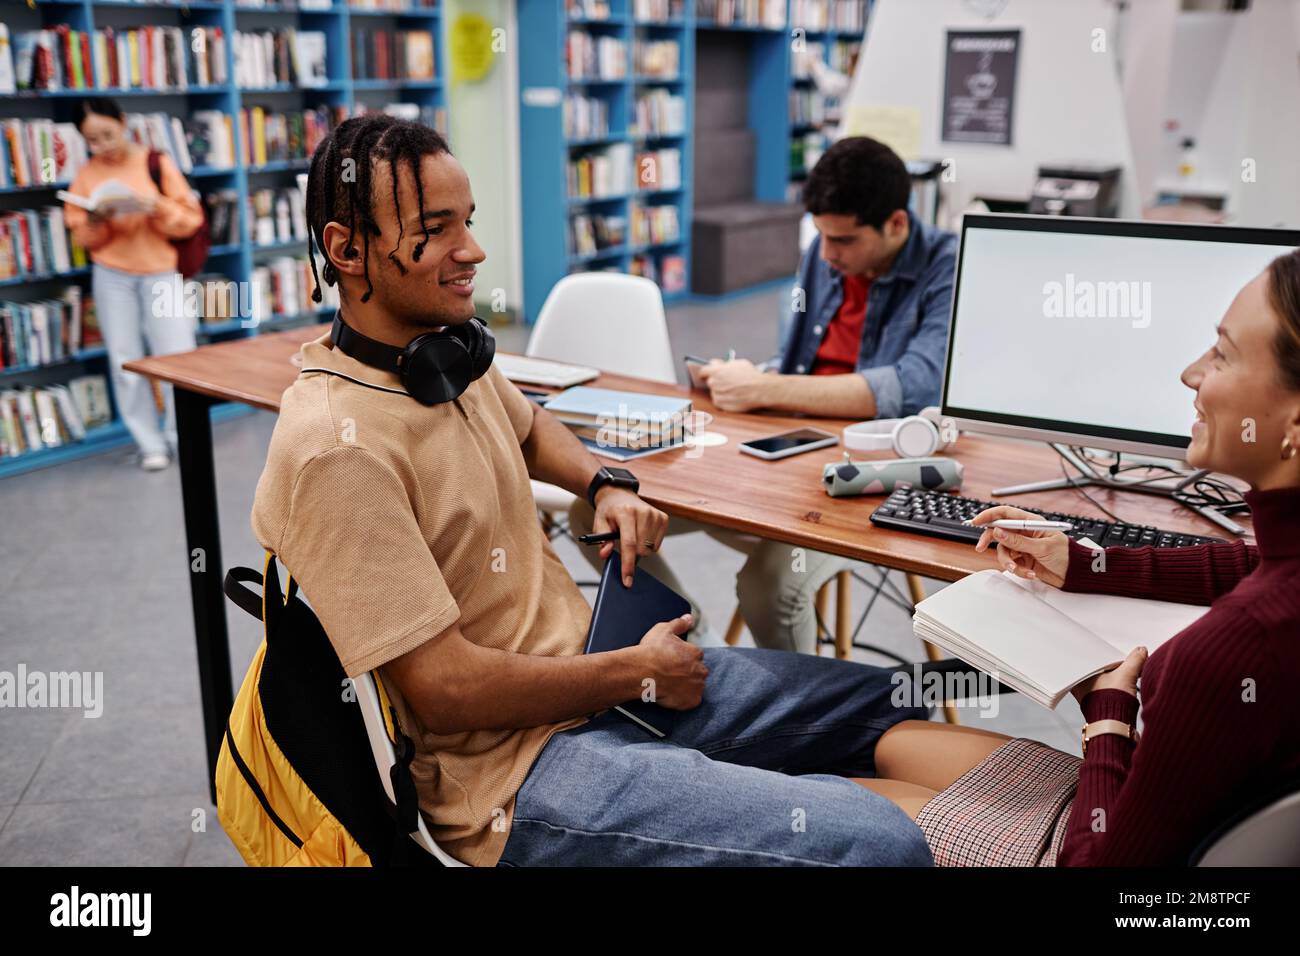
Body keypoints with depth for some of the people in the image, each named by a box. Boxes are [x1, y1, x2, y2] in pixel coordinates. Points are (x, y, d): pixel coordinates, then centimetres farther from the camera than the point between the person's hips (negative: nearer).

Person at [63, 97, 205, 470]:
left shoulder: (158, 163, -3)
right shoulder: (86, 175, 3)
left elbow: (191, 218, -6)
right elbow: (82, 237, 4)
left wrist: (158, 208, -23)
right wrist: (95, 222, -17)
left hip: (161, 271, -2)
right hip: (112, 276, 2)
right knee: (125, 362, 2)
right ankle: (151, 444, 11)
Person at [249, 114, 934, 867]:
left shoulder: (451, 353, 4)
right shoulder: (339, 450, -23)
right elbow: (446, 690, -23)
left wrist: (607, 487, 7)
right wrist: (640, 673, -11)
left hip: (583, 675, 9)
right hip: (512, 766, -9)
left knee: (884, 705, 12)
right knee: (881, 841, -20)